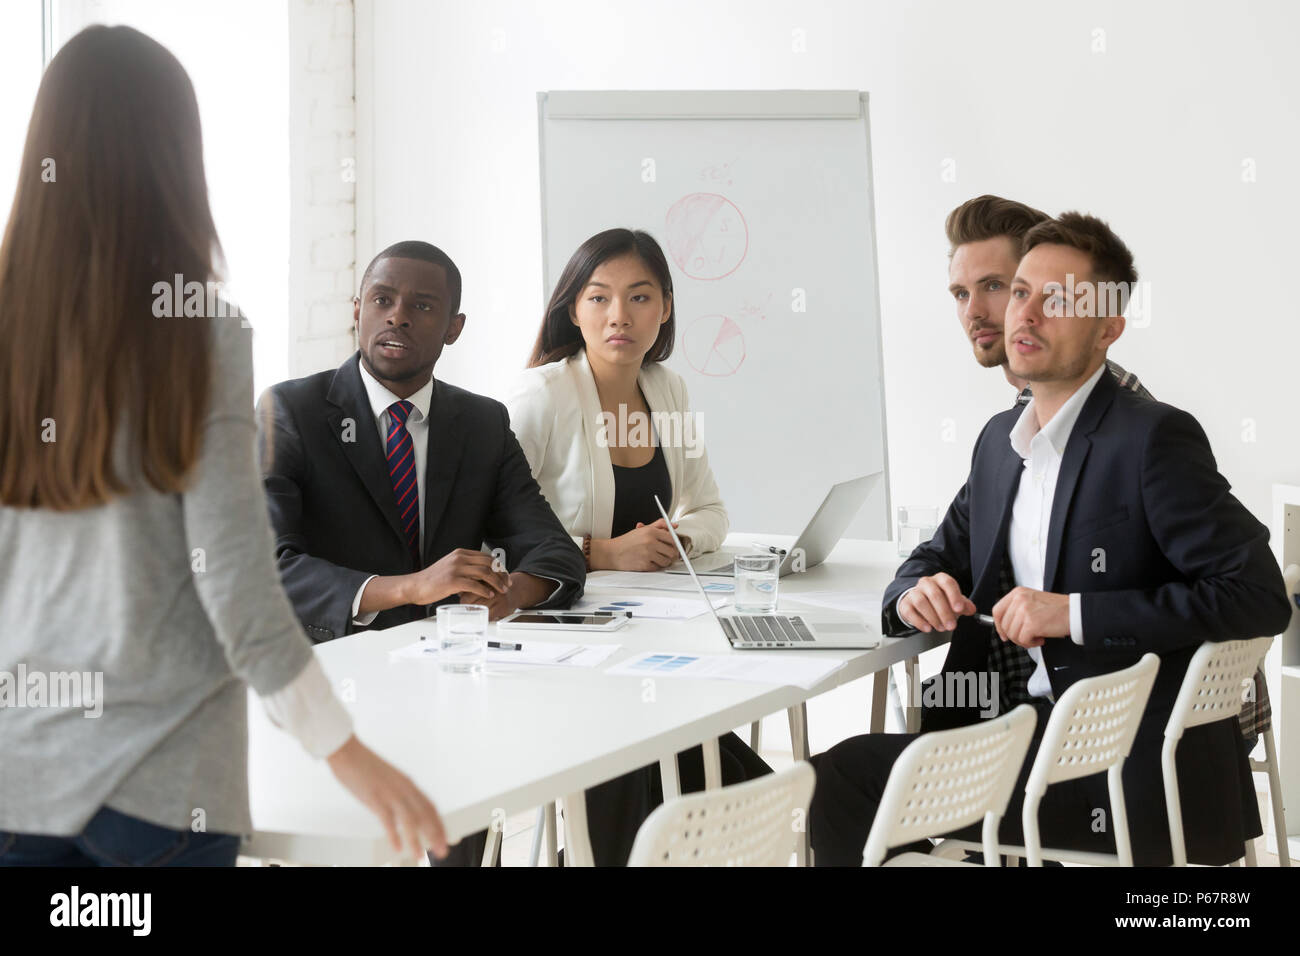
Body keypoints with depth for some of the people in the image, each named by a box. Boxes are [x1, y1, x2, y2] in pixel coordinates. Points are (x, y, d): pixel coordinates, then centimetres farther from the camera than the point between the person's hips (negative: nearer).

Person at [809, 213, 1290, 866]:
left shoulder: (1154, 438, -12)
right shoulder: (1000, 438, 13)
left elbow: (1258, 596, -19)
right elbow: (940, 556, 22)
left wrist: (1075, 612, -21)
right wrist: (917, 593, -5)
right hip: (1033, 725, 8)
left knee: (846, 779, -17)